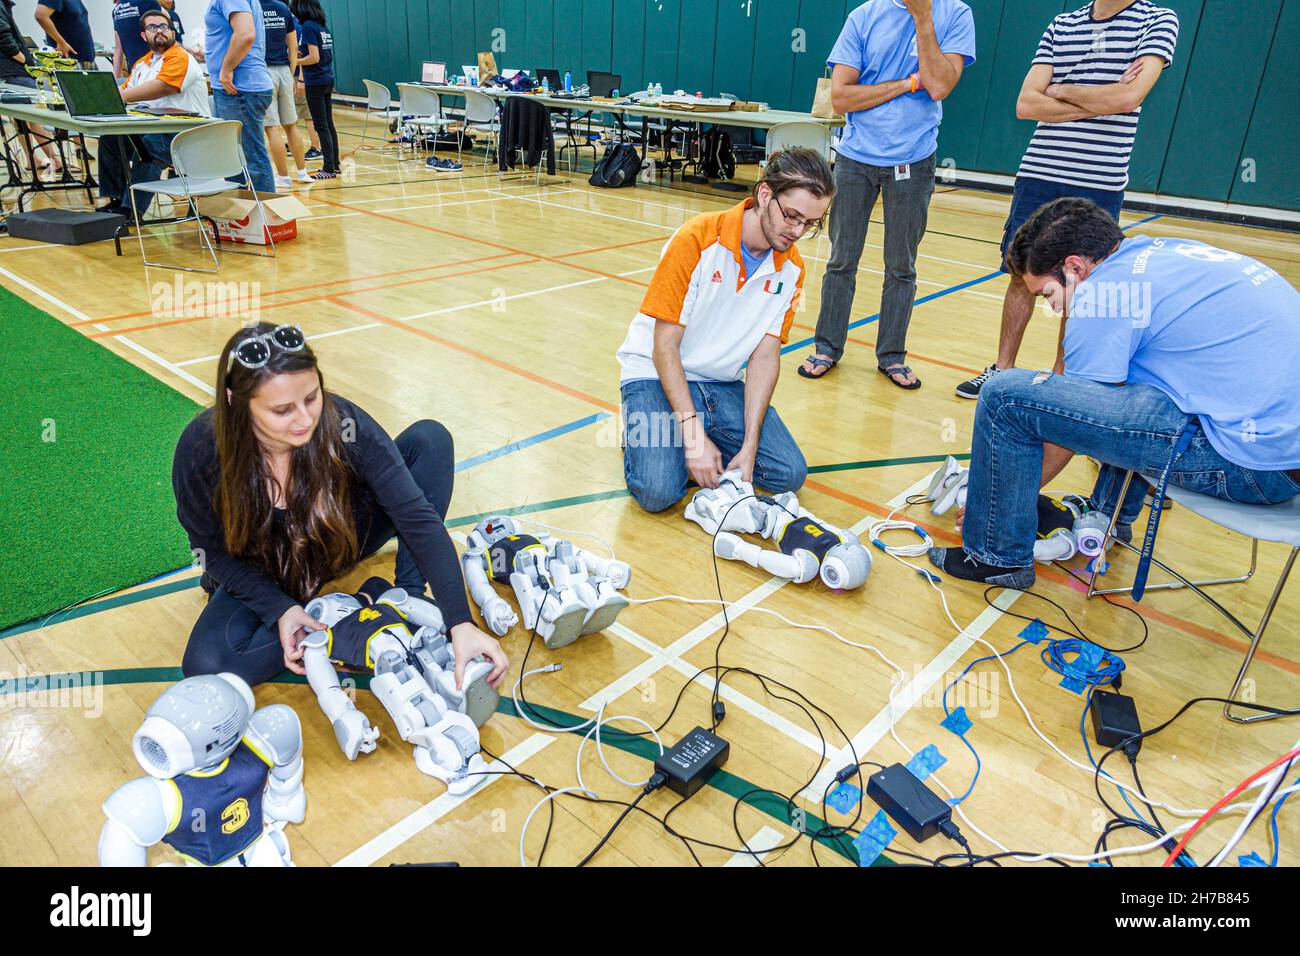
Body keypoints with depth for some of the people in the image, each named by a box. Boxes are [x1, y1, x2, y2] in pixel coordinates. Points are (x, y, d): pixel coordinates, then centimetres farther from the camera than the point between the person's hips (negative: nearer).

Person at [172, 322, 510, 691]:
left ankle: (409, 600, -17)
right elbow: (212, 549, -12)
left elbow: (417, 517, -34)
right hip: (264, 572, 0)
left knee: (429, 439, -22)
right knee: (206, 666, -28)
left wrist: (461, 623, -43)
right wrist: (280, 608, -27)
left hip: (341, 542, 0)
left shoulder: (343, 423, -31)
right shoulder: (200, 449, -28)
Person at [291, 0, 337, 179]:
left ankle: (329, 168, -3)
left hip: (316, 82, -8)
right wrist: (301, 54, 13)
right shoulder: (322, 25, 11)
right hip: (328, 80, 8)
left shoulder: (309, 26, -12)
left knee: (321, 126, -4)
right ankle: (334, 164, 17)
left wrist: (295, 61, -6)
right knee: (328, 124, 12)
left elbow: (314, 58, -18)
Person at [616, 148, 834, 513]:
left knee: (790, 474, -12)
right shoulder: (697, 240, -19)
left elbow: (765, 354, -4)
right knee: (658, 491, -26)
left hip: (721, 384, 5)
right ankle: (642, 433, 5)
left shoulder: (791, 269, -2)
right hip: (656, 374, -5)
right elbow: (665, 345, -19)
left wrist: (749, 445, -15)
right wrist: (694, 434, -25)